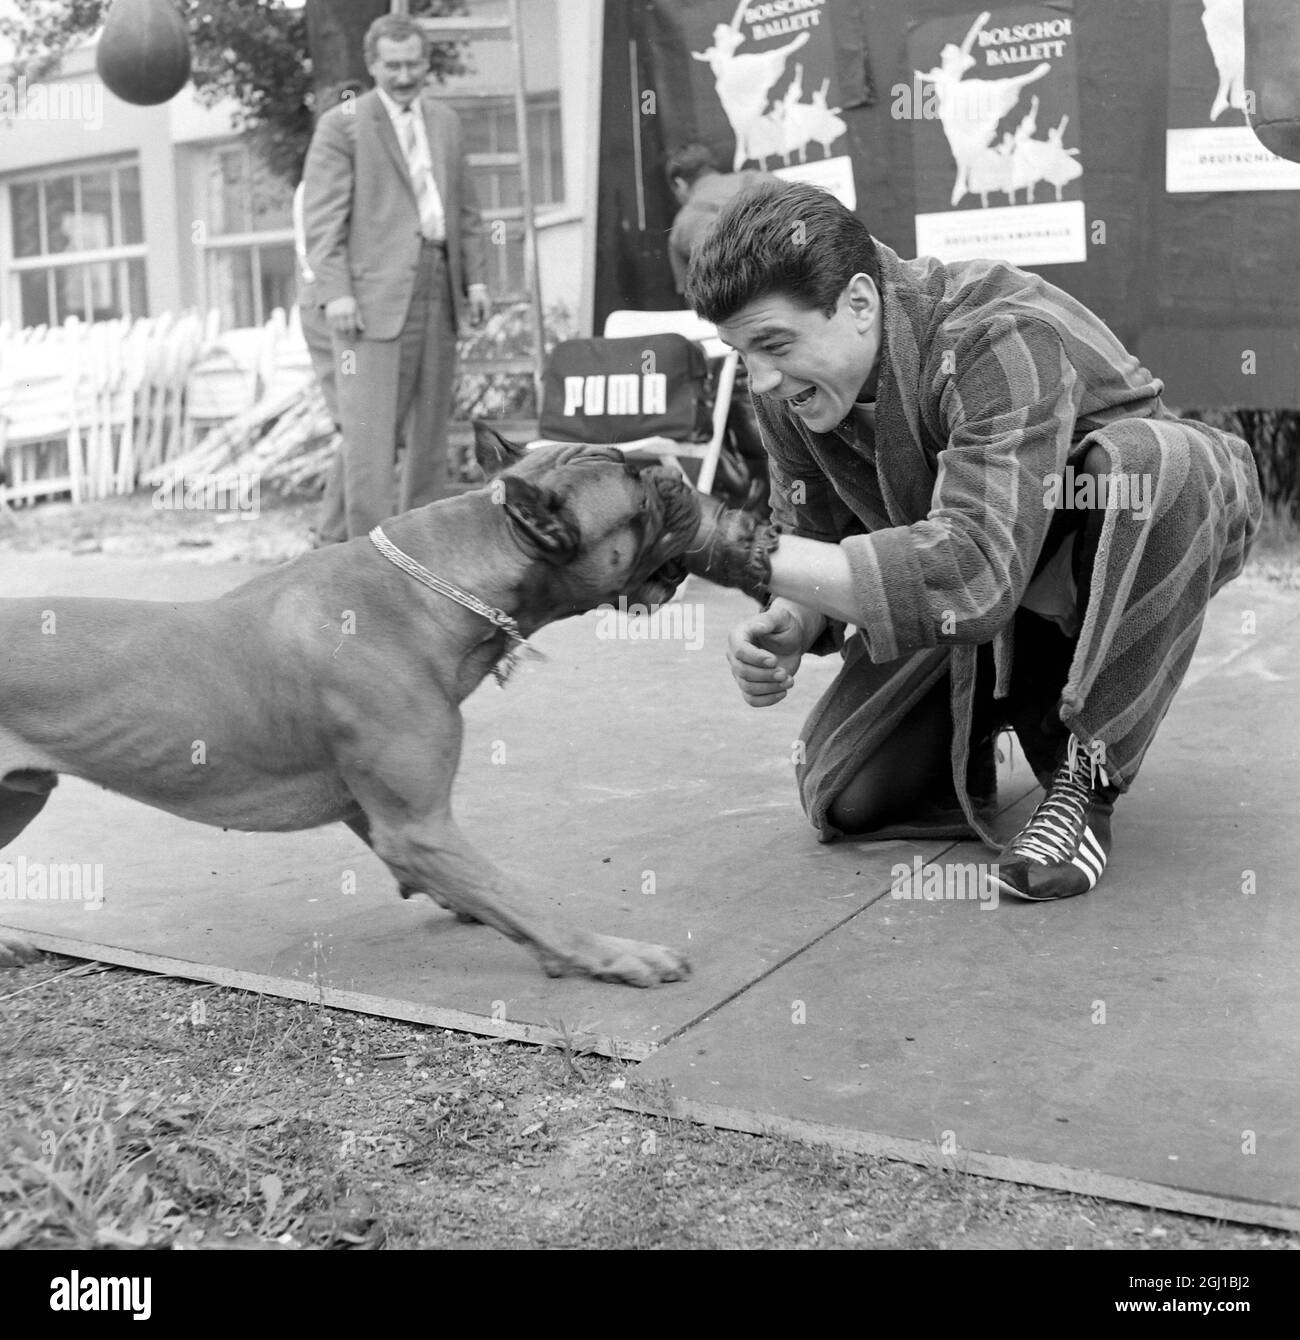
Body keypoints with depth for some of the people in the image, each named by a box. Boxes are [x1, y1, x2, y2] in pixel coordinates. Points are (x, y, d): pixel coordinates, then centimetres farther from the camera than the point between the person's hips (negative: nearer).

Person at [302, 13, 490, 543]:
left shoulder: (446, 122, 18)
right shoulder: (342, 124, 0)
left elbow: (465, 209, 20)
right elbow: (322, 217, -6)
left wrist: (475, 276, 10)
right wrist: (335, 290, -15)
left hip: (438, 287, 6)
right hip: (374, 291, -6)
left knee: (431, 423, 8)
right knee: (368, 425, -9)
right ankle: (367, 543, -7)